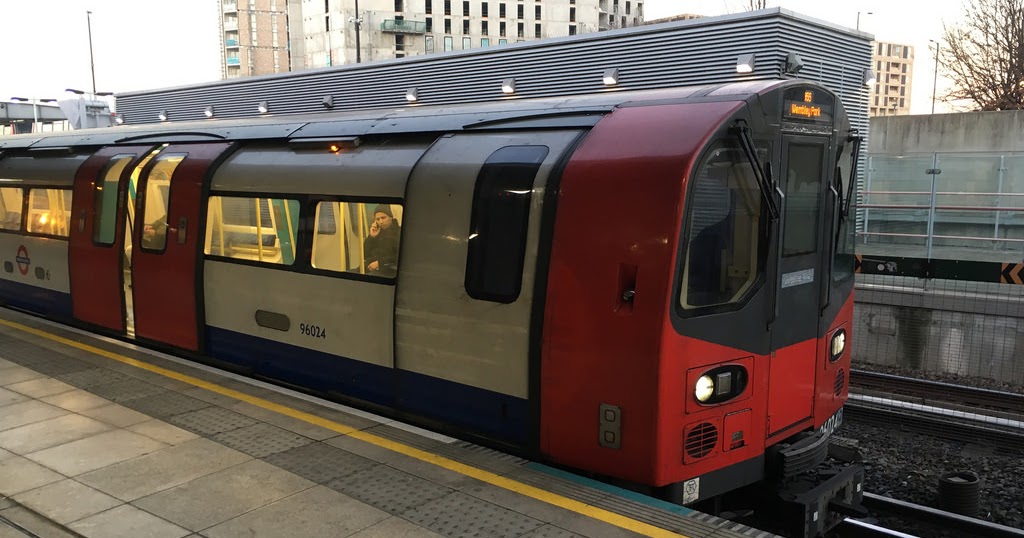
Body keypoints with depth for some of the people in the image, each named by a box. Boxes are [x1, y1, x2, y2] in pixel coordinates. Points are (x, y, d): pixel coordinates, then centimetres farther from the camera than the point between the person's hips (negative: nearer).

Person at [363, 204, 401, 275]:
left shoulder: (399, 232, 2)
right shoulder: (376, 232, 19)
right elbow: (364, 256, 12)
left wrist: (379, 262, -15)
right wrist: (371, 237, 1)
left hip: (389, 271, -6)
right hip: (370, 270, 6)